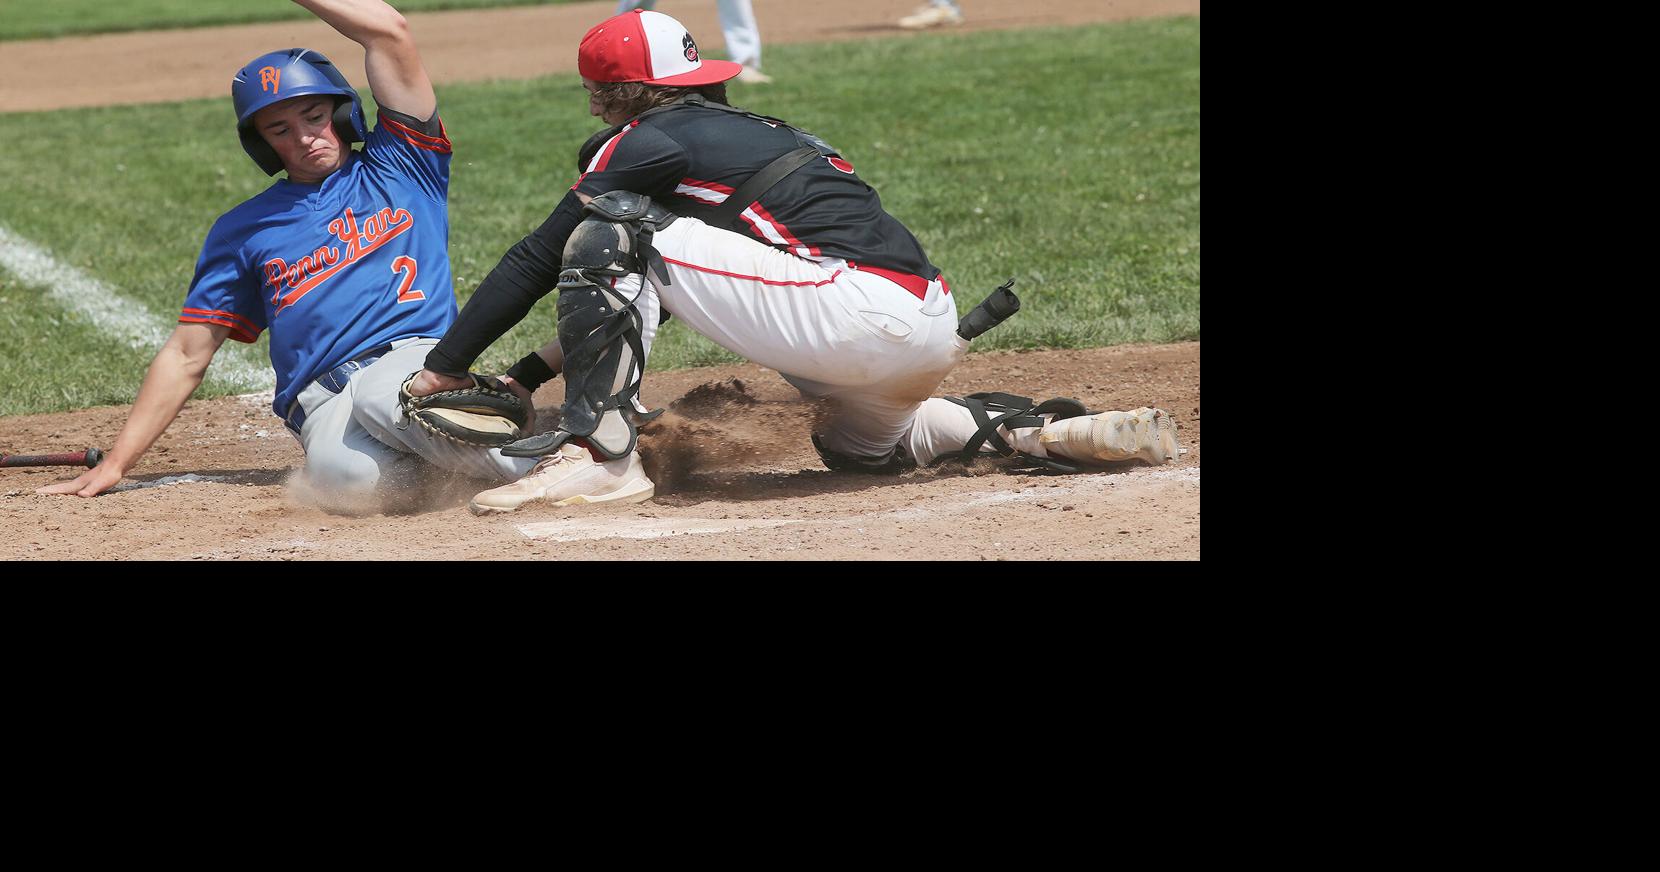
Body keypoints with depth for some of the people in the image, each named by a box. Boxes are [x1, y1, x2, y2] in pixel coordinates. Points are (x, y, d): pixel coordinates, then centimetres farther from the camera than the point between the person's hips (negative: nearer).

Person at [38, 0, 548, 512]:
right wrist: (115, 464, 13)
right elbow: (187, 356, 20)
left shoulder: (400, 167, 16)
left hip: (421, 359, -1)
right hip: (325, 407, 1)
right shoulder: (244, 230, 21)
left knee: (381, 394, -40)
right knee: (347, 478, -35)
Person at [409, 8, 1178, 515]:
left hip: (860, 315, -9)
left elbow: (538, 262, 5)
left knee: (611, 234, -5)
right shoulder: (753, 133, 30)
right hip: (932, 333, 9)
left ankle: (598, 455, -12)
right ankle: (1049, 432, 20)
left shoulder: (647, 144, 5)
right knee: (856, 443, 39)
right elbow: (636, 297, 35)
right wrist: (527, 377, 34)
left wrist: (443, 368, 13)